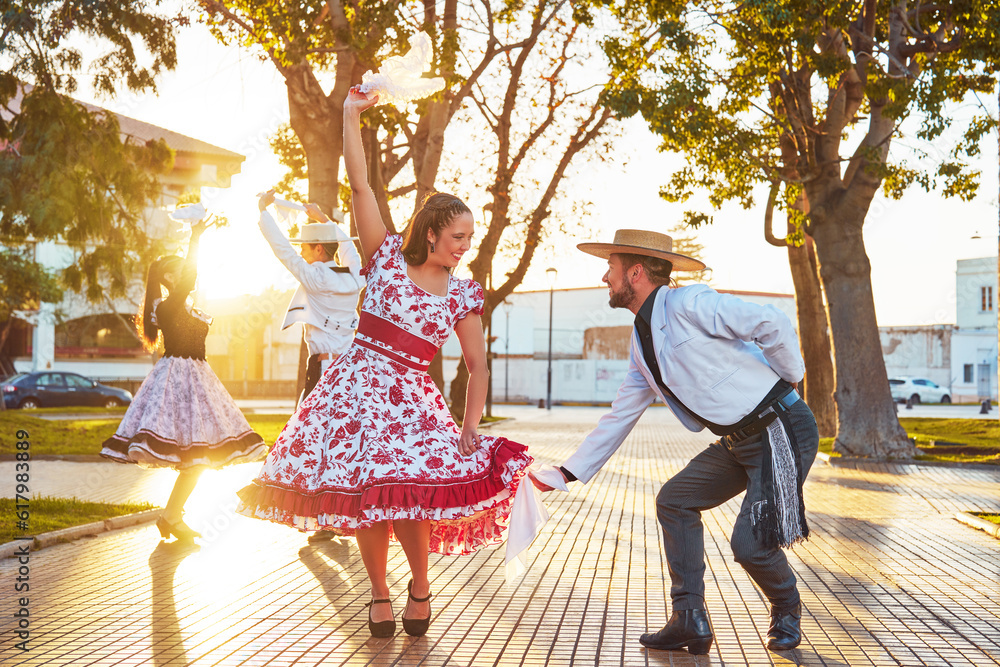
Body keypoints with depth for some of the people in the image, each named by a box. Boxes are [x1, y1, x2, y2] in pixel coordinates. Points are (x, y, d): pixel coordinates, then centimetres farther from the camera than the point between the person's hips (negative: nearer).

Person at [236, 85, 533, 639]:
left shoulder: (463, 294, 6)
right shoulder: (387, 256, 4)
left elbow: (478, 367, 8)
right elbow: (360, 184, -2)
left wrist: (470, 429, -2)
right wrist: (352, 117, -5)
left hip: (410, 399, 0)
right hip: (356, 385, 0)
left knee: (403, 492, -19)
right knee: (363, 493, -1)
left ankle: (420, 584, 6)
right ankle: (380, 595, 16)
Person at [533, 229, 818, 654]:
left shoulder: (689, 305, -17)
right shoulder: (642, 341, 12)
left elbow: (773, 324, -20)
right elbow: (620, 415, 17)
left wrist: (789, 378, -4)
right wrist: (568, 473, 16)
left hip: (781, 430, -9)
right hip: (739, 440, 9)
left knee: (750, 542, -13)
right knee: (675, 501, 7)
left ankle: (787, 611, 20)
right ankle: (690, 622, 11)